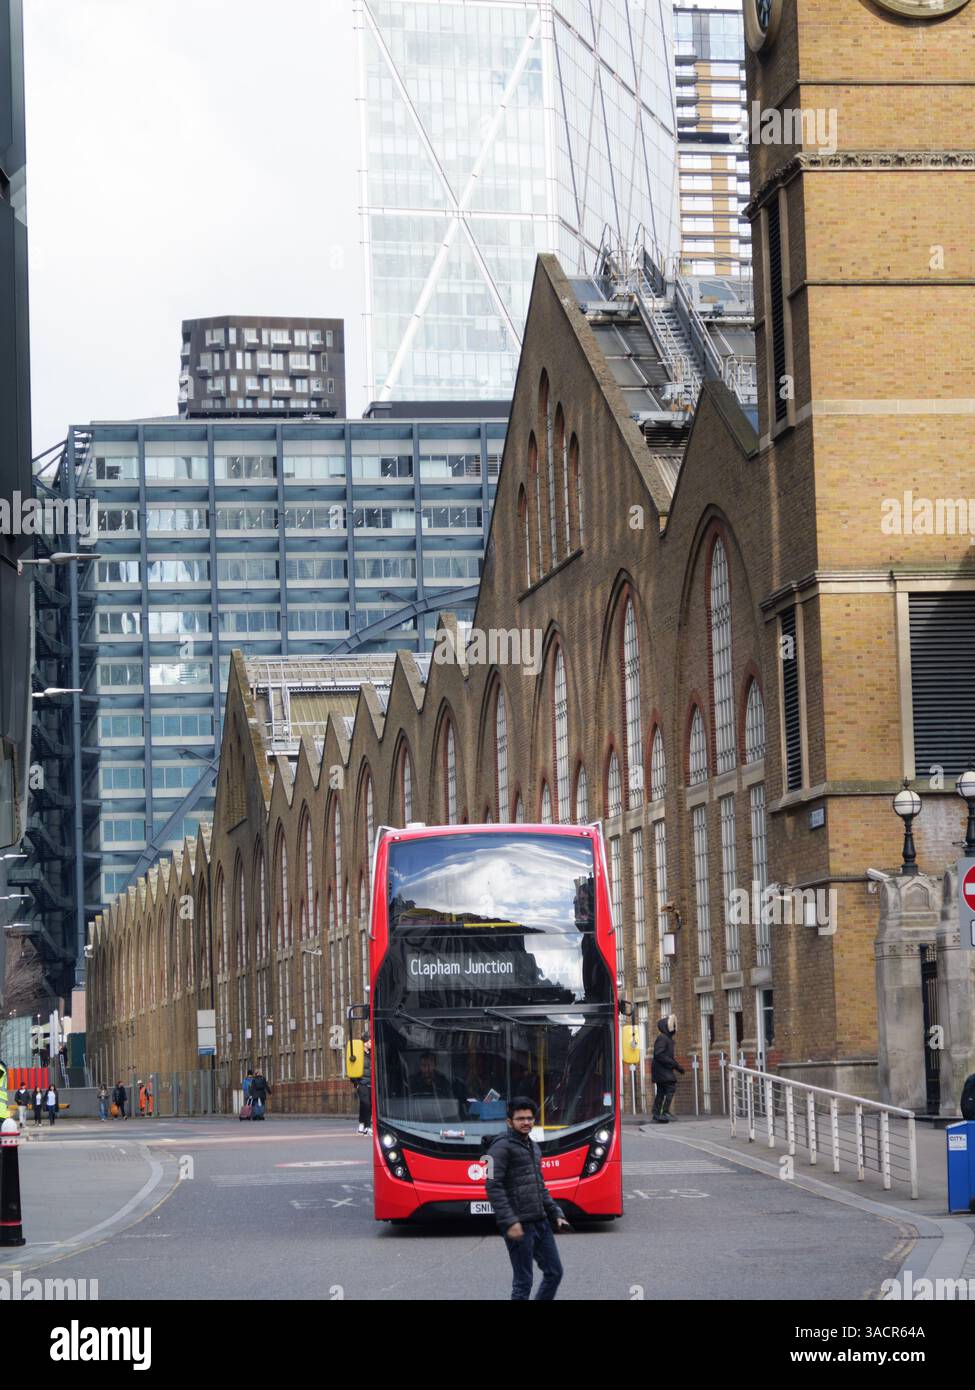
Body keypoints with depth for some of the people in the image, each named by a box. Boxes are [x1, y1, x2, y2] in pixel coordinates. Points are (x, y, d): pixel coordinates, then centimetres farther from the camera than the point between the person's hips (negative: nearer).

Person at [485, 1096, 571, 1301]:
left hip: (541, 1222, 8)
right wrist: (510, 1222, -23)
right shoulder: (502, 1147, -10)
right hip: (520, 1226, -8)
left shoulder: (533, 1147, 17)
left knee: (554, 1272, 10)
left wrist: (556, 1214, 17)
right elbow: (494, 1188, -17)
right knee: (523, 1281, -3)